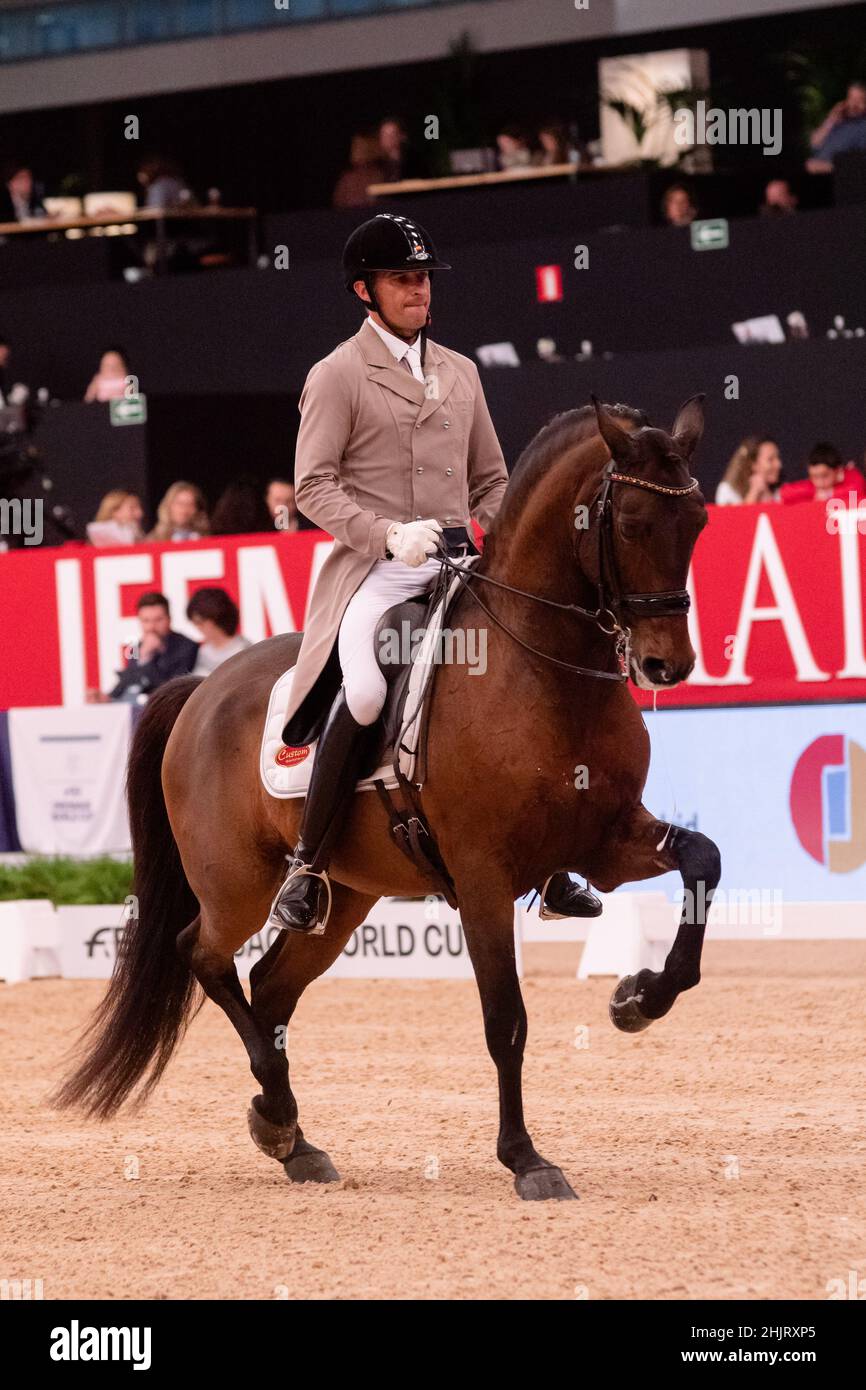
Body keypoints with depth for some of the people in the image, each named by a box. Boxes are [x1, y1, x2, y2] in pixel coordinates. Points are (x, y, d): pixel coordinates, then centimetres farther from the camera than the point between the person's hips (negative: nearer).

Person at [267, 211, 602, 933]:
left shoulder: (460, 372, 19)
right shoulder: (337, 376, 2)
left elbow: (491, 479, 24)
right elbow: (314, 484, -6)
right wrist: (388, 534, -20)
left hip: (458, 566, 6)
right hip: (374, 571, -6)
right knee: (363, 690, -31)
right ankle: (307, 867, -18)